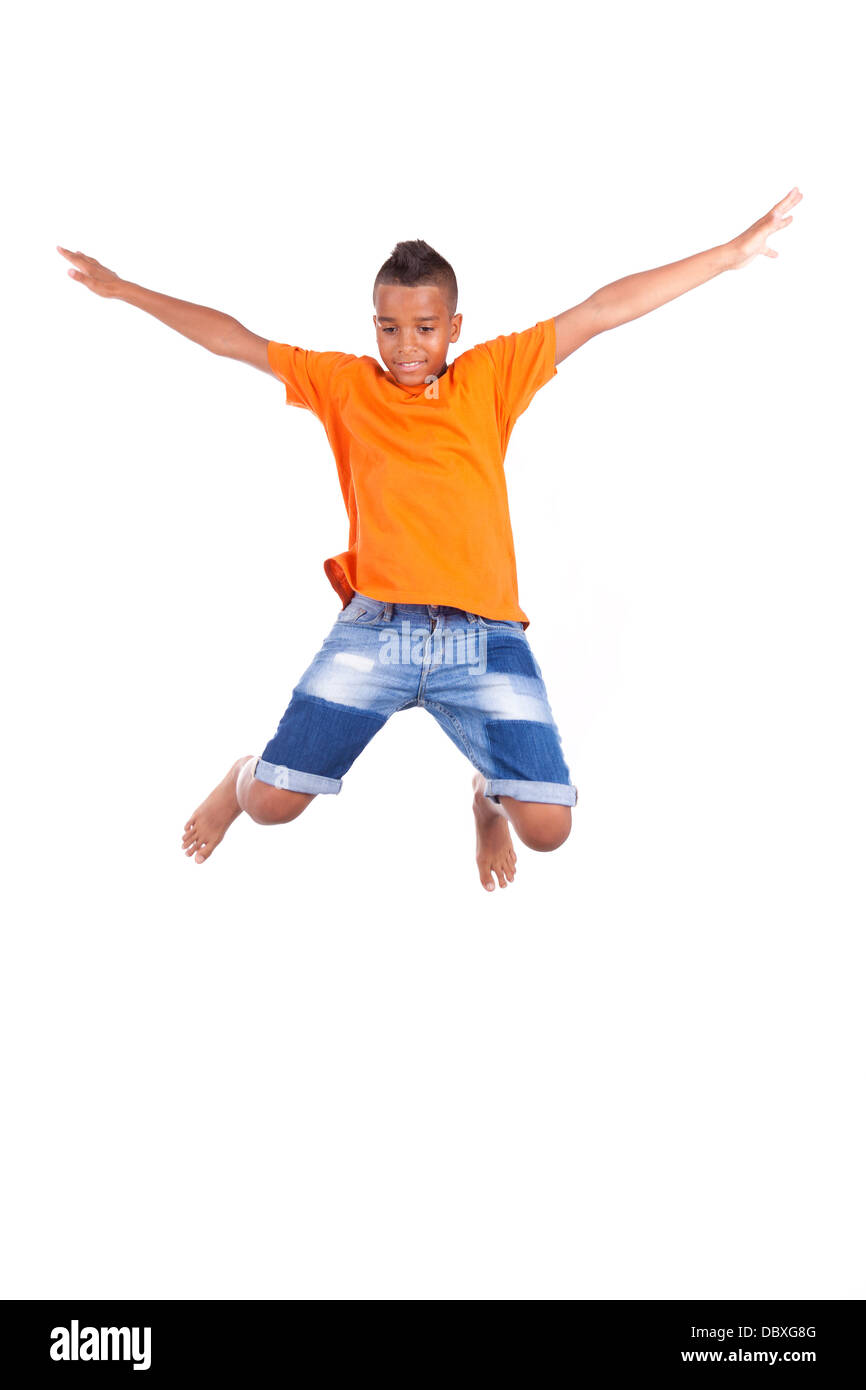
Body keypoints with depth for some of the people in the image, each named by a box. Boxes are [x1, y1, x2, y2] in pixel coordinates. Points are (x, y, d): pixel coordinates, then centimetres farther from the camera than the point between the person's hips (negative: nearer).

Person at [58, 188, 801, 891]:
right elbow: (234, 339, 16)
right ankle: (242, 777, 35)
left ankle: (488, 797, 28)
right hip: (374, 630, 0)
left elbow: (601, 311, 6)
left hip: (484, 638, 0)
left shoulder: (490, 377, 10)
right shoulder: (344, 384, 12)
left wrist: (733, 252, 7)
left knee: (548, 825, -11)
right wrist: (123, 288, 18)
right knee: (272, 803, -6)